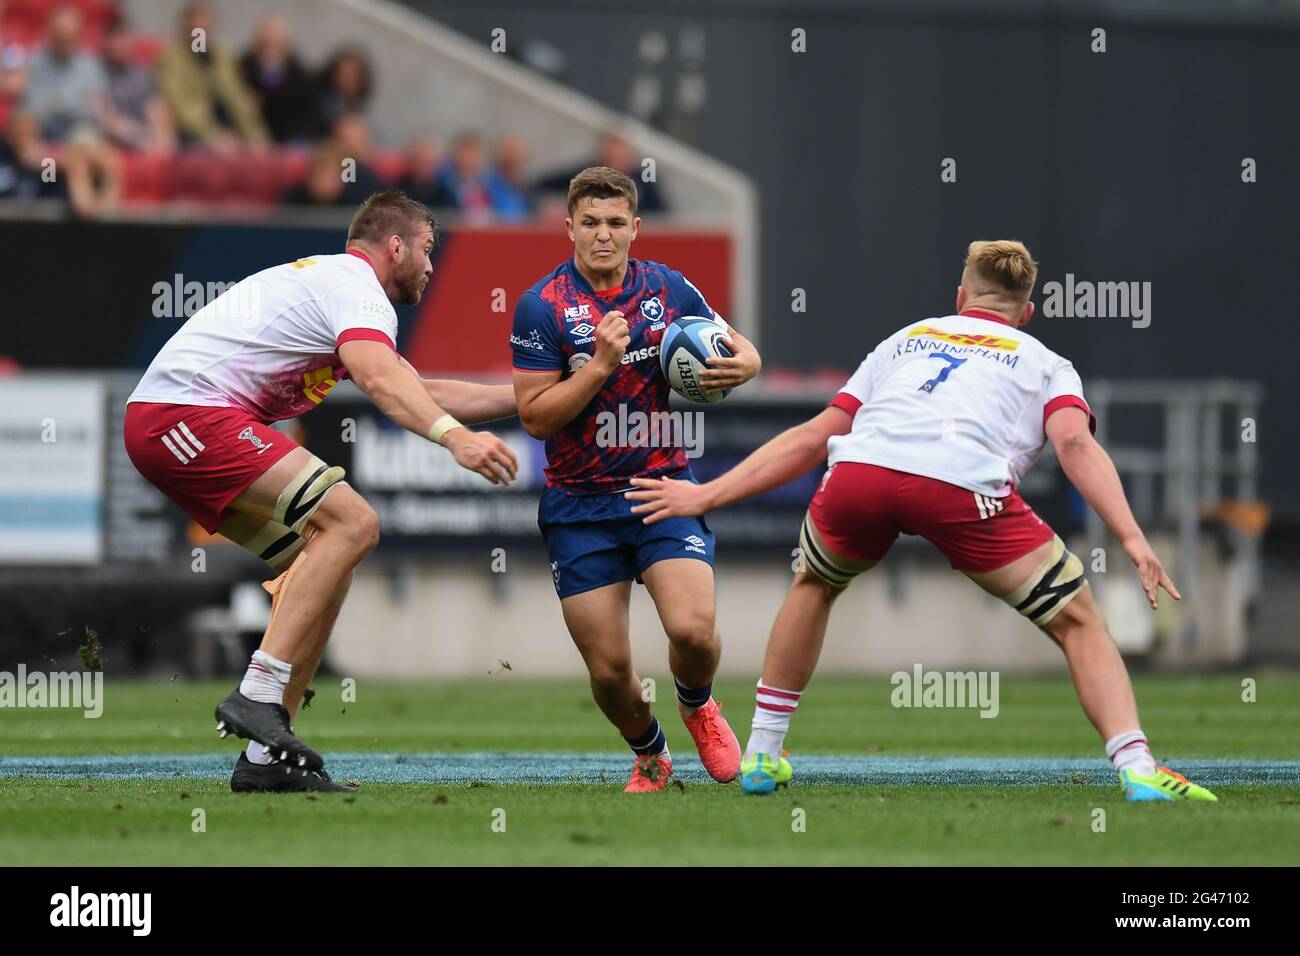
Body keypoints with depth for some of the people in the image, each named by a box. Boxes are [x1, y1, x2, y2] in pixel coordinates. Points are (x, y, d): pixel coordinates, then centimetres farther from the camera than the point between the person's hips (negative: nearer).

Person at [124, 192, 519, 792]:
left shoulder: (326, 281, 28)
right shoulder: (357, 288, -5)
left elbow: (425, 392, 35)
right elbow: (380, 380, -27)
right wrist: (453, 436, -40)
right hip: (190, 411, -11)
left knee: (324, 560, 10)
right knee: (351, 523, -19)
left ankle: (265, 759, 6)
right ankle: (258, 698, -24)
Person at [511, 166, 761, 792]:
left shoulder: (669, 289, 1)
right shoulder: (542, 306, -8)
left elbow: (738, 345, 16)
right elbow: (535, 417, -11)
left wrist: (744, 363, -8)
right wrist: (601, 364, -22)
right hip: (579, 506, -1)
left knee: (692, 629, -21)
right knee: (608, 670, -4)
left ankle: (698, 707, 15)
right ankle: (650, 757, 28)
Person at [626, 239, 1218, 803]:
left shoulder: (907, 339, 37)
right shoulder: (1045, 363, 29)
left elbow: (810, 438, 34)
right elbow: (1074, 442, 6)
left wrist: (706, 496, 40)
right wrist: (1132, 538, -2)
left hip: (859, 470, 3)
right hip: (964, 486, -3)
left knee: (814, 585, 35)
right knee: (1079, 622, 12)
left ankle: (761, 757, 35)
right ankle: (1138, 772, -5)